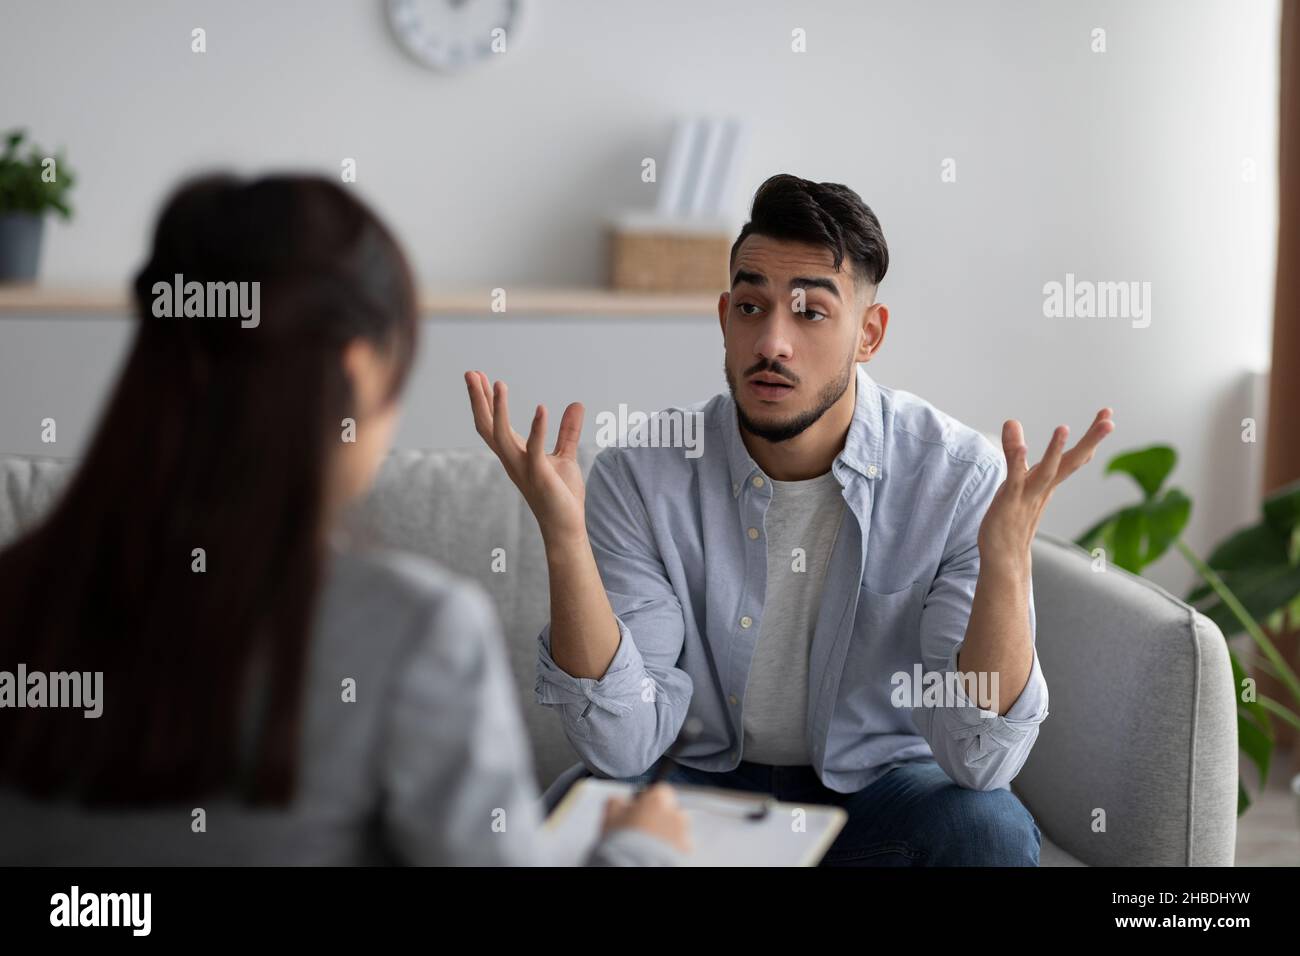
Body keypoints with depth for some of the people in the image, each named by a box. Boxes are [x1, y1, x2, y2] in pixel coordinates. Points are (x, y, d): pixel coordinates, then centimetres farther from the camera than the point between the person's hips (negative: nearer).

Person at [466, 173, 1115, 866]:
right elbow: (625, 746, -21)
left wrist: (1005, 559, -39)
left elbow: (980, 762, -23)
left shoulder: (959, 477, -17)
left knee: (989, 831, -31)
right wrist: (564, 539, -33)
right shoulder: (639, 474, -14)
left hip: (882, 783, 0)